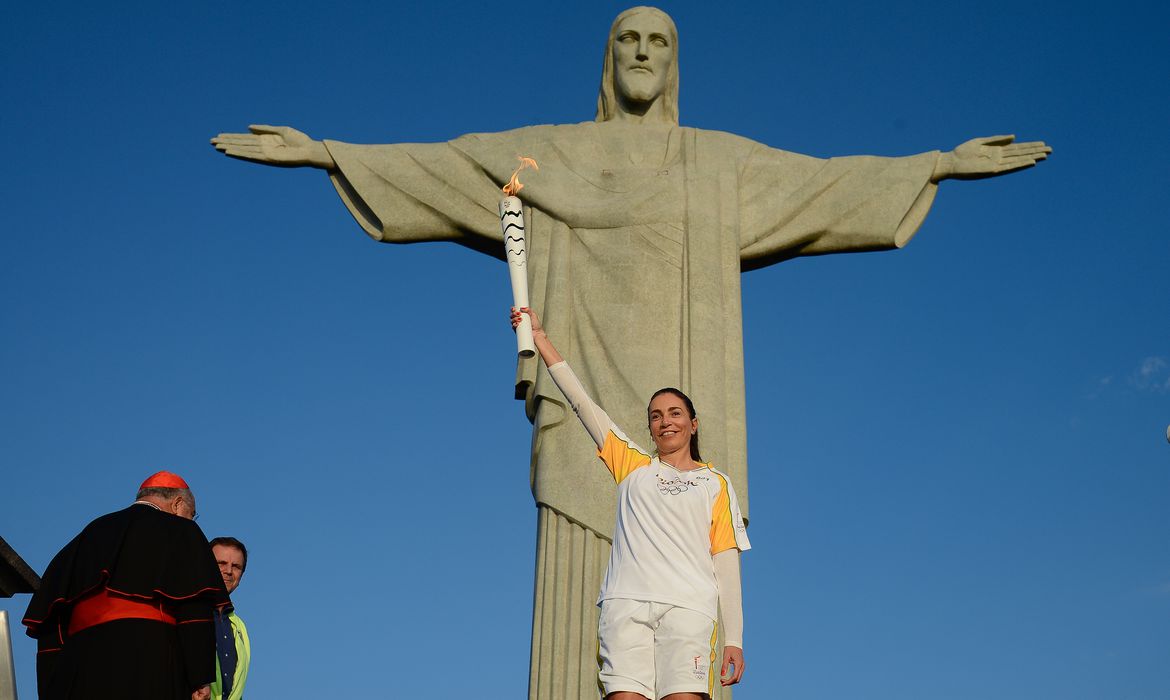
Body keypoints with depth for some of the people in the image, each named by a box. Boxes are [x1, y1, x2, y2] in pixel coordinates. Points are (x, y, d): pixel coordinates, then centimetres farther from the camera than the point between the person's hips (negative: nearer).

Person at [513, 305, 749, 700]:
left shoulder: (715, 483, 21)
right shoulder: (633, 466, 24)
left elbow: (726, 560, 13)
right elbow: (581, 402, 20)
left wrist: (734, 638, 4)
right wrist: (540, 338, 17)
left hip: (688, 606, -1)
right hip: (626, 602, 1)